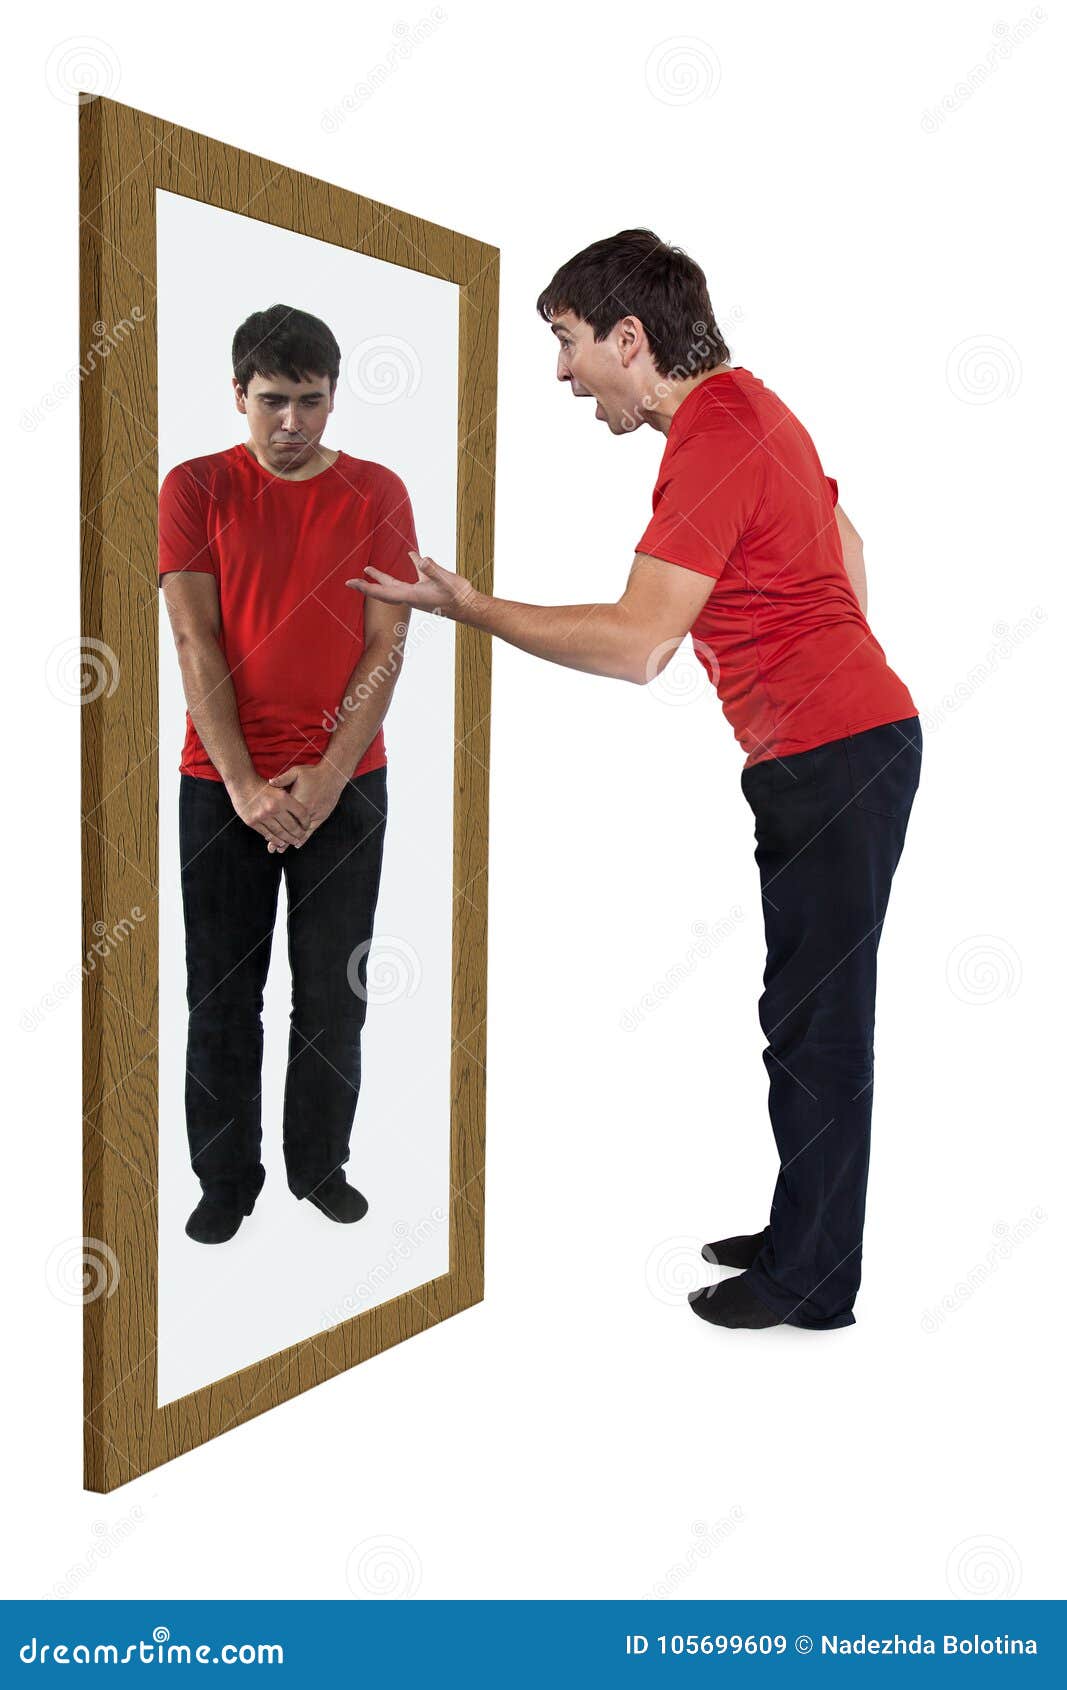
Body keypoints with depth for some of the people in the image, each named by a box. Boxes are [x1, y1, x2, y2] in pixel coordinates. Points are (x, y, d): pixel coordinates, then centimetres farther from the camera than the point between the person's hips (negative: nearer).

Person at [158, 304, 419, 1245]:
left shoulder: (377, 492, 3)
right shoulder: (197, 487, 1)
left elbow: (387, 645, -2)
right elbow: (196, 644, -5)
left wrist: (329, 774, -11)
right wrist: (243, 784, -12)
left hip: (345, 783, 1)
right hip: (224, 784, 0)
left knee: (335, 991, 6)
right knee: (222, 993, 5)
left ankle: (321, 1163, 24)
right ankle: (226, 1179, 20)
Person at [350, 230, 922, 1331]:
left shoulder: (715, 437, -19)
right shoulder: (745, 406, 14)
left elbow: (635, 645, -25)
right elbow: (843, 538, 26)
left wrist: (466, 606, -17)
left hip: (831, 756, -10)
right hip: (845, 737, 10)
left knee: (814, 1021, -2)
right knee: (808, 1012, 16)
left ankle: (811, 1282, 10)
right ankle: (801, 1234, 29)